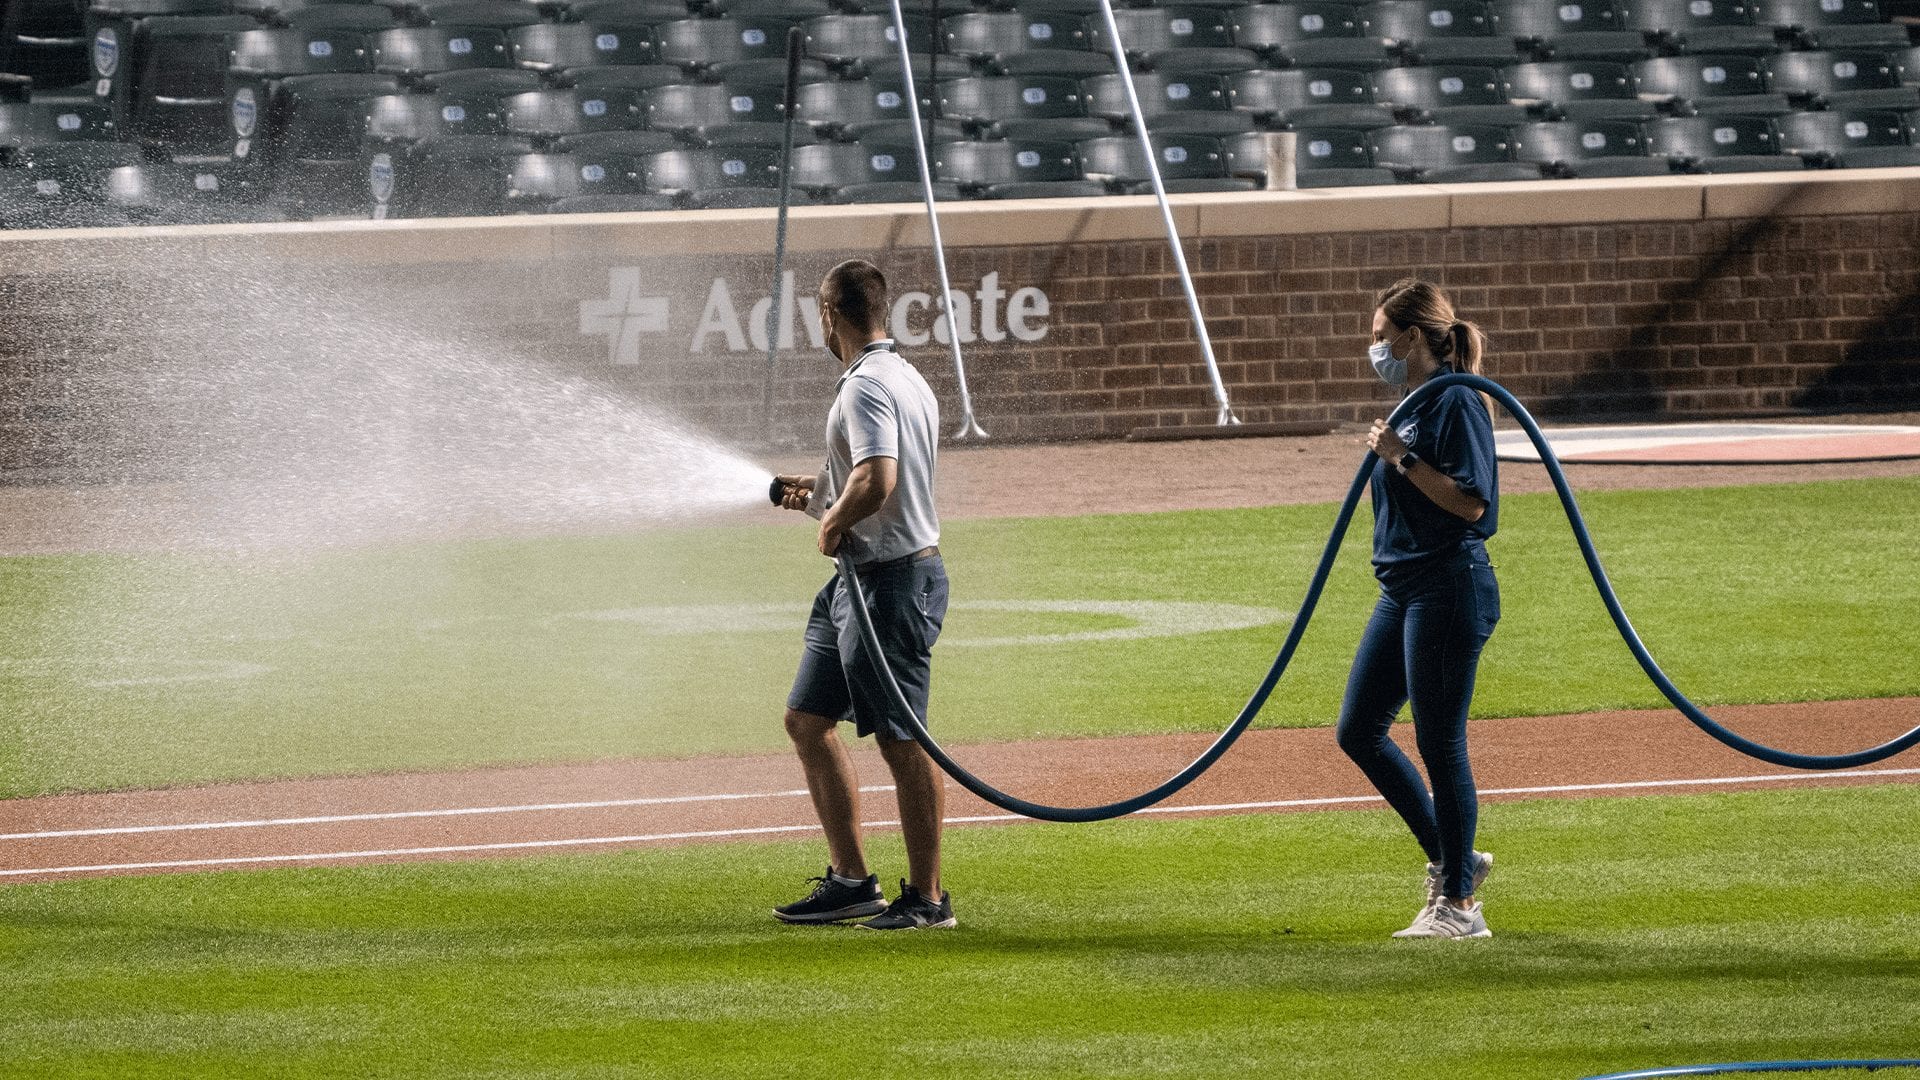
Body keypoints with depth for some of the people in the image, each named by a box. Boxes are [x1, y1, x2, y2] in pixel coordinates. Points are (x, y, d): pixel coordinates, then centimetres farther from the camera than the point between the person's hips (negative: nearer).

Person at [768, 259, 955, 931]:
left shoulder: (866, 387, -18)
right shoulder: (902, 379, 15)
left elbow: (877, 481, -31)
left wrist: (833, 522, -14)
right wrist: (821, 496, 28)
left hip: (891, 579, -11)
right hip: (858, 579, 11)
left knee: (900, 740, -5)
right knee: (807, 721, 15)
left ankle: (927, 898, 1)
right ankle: (851, 881, 18)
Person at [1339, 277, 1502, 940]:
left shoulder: (1456, 403, -13)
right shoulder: (1411, 406, 16)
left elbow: (1470, 502, -21)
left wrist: (1402, 458, -22)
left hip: (1449, 587, -10)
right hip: (1403, 590, 10)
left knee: (1440, 745, -5)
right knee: (1359, 730, 11)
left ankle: (1458, 904, 2)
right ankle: (1449, 859, 20)